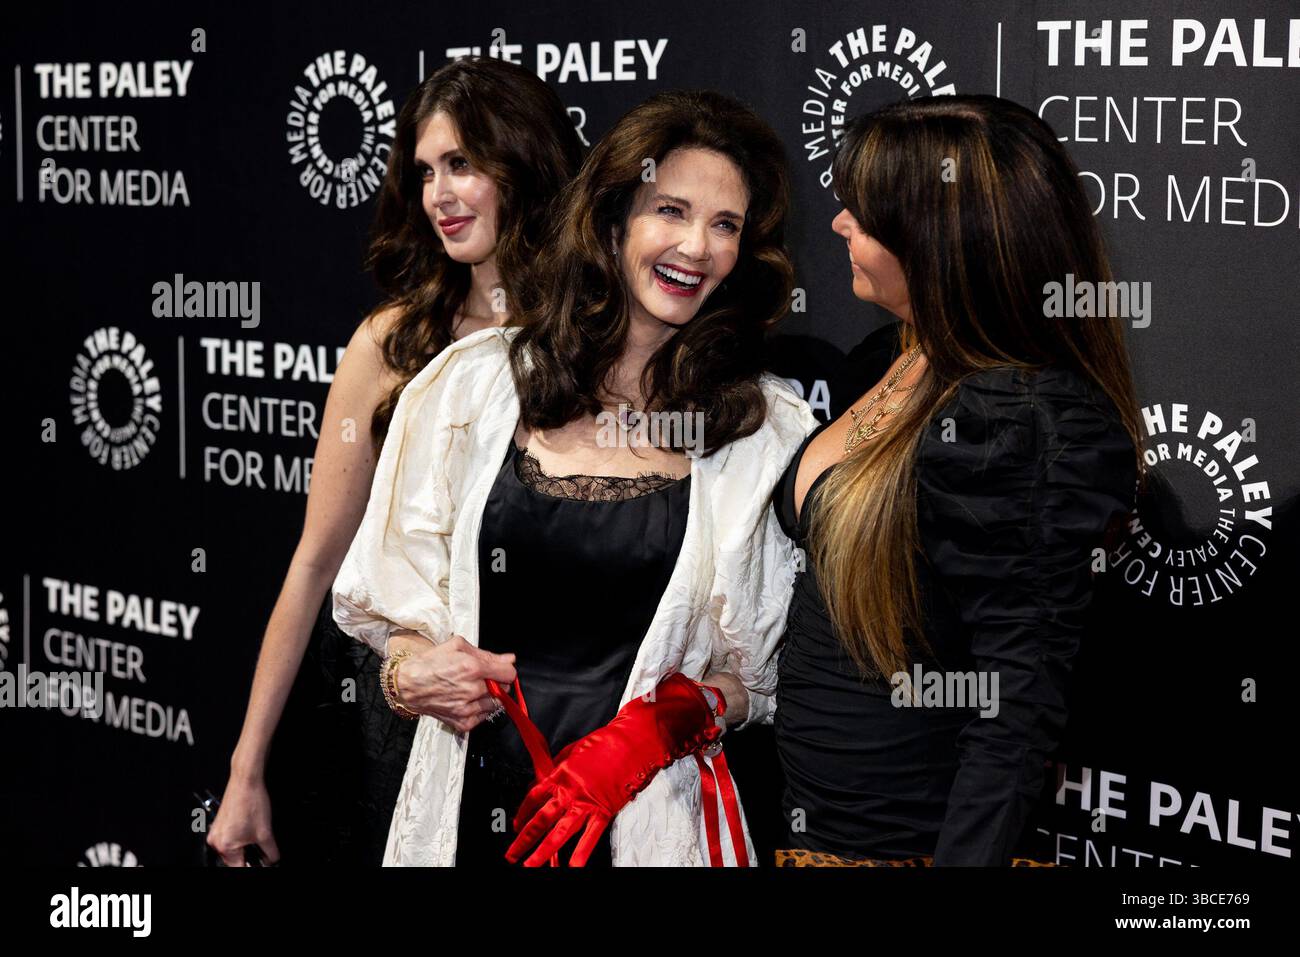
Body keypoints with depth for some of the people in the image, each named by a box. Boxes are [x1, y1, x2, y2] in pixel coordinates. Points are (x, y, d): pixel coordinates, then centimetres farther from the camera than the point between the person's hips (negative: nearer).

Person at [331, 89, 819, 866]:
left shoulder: (772, 430, -1)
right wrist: (413, 666, -11)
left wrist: (649, 733, -12)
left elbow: (765, 672, 3)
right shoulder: (476, 382, 2)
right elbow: (389, 597, 9)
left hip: (649, 818, -1)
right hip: (470, 801, 1)